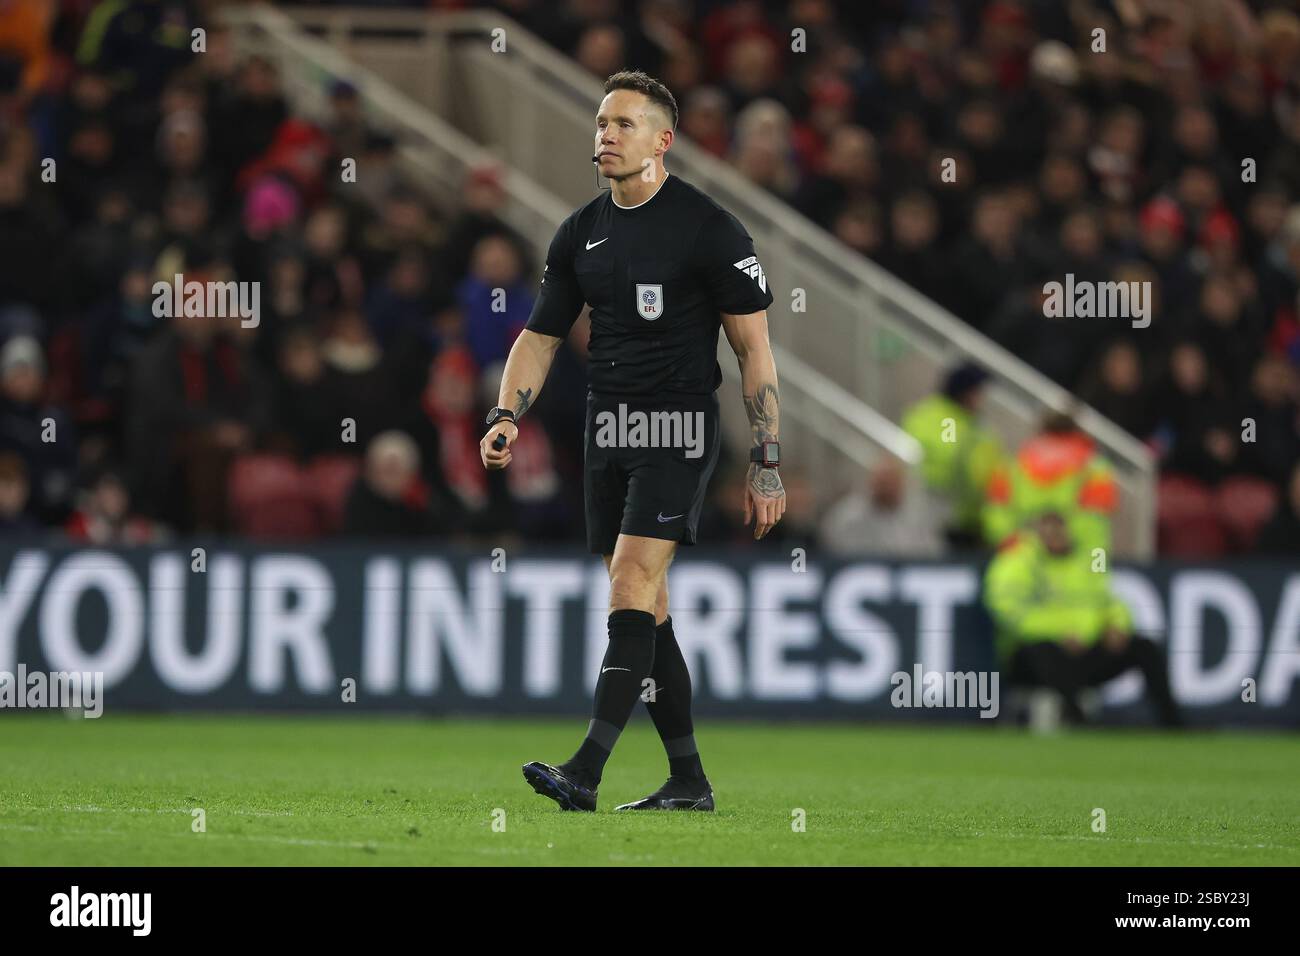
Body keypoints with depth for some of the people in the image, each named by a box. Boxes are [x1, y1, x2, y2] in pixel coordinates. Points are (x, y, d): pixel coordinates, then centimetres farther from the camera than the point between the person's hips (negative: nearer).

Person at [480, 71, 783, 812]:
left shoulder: (708, 229, -8)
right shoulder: (581, 234, 10)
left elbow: (754, 347, -7)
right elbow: (542, 335, 15)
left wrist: (767, 466, -11)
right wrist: (508, 415, -4)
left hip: (678, 429, -7)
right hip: (608, 430, 7)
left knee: (632, 588, -17)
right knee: (646, 609, 7)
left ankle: (585, 773, -24)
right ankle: (689, 782, 14)